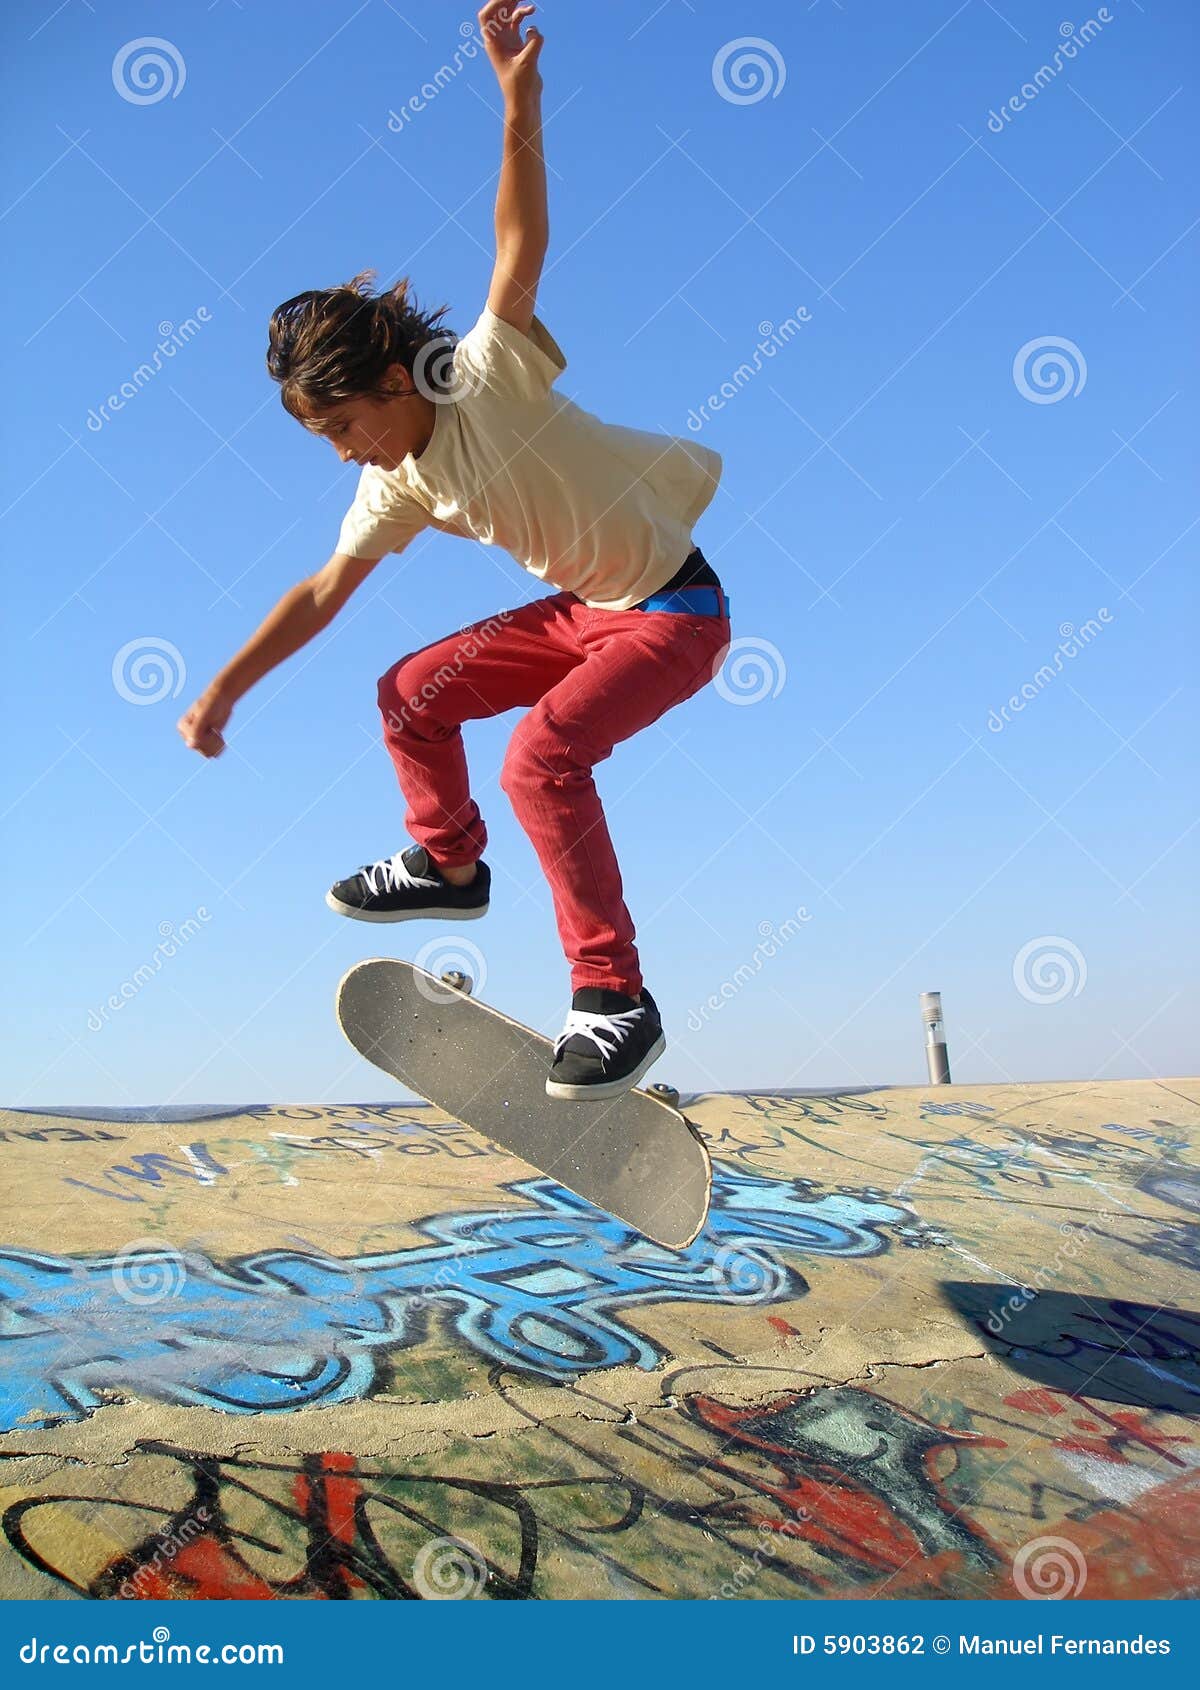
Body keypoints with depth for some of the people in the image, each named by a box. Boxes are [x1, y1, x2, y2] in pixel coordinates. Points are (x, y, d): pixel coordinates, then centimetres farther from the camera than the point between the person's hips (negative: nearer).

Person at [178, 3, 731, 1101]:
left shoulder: (491, 378, -19)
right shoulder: (398, 486, 1)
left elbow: (522, 250, -32)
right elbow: (323, 592, 8)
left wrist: (521, 106, -44)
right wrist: (226, 689, 8)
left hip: (676, 611, -8)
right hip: (588, 609, 8)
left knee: (541, 755, -26)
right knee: (413, 693, 9)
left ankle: (616, 1000, -17)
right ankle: (448, 862, 30)